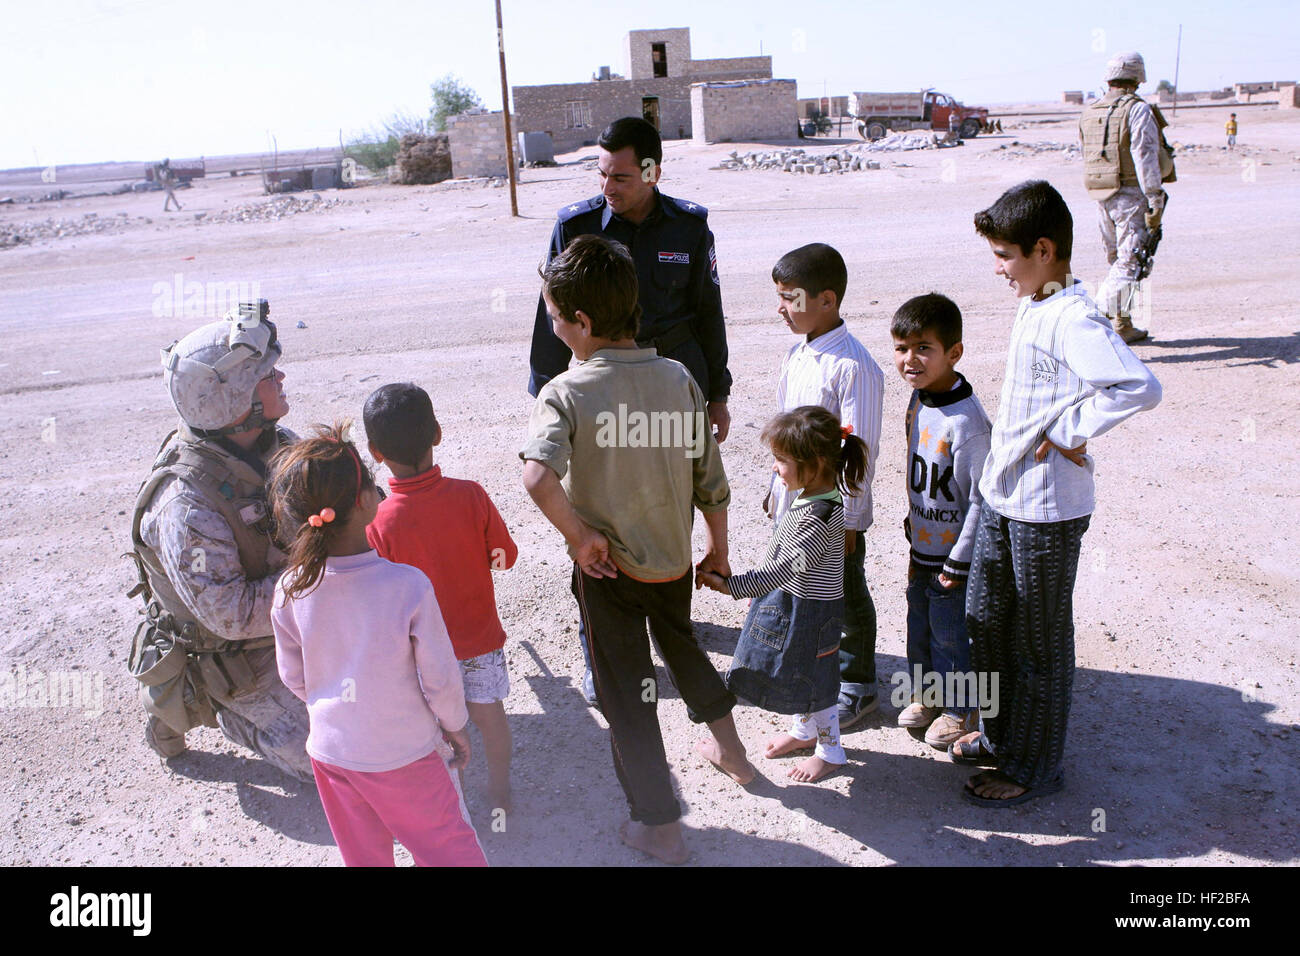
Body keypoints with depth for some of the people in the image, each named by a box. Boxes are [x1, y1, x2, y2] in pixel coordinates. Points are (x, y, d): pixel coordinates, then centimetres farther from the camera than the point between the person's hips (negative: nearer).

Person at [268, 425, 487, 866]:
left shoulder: (290, 589, -15)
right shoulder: (408, 586, -27)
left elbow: (293, 677, -1)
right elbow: (440, 676, -17)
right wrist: (454, 725, 2)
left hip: (330, 751, 4)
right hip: (401, 756, -4)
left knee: (364, 852, 25)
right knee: (447, 846, 18)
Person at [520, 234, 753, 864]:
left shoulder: (564, 393, -20)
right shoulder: (678, 378, -8)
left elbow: (538, 477, -38)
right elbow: (710, 479, -2)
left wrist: (579, 536, -22)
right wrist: (717, 548, 13)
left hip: (608, 569, -4)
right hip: (675, 557, 5)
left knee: (625, 692, 12)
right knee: (679, 643, 33)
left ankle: (660, 825, 24)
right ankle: (727, 747, 49)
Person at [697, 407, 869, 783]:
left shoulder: (821, 515, -30)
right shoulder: (809, 497, 0)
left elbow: (787, 566, -34)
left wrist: (733, 586, -37)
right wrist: (760, 589, 21)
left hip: (812, 611, -9)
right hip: (793, 601, 9)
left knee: (815, 679, 9)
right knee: (798, 672, 24)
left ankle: (830, 750, 29)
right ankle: (803, 731, 46)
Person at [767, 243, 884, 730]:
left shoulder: (854, 366, -22)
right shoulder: (796, 353, 4)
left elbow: (861, 450, -20)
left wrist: (847, 519, -17)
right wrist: (777, 486, 17)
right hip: (794, 504, 8)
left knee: (845, 598, 10)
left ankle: (857, 685, 27)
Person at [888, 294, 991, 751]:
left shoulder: (965, 421, -28)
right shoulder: (918, 399, -1)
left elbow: (980, 497, -23)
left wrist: (958, 563, -17)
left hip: (953, 555, -8)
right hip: (921, 548, 8)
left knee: (950, 634, 9)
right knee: (919, 626, 22)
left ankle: (960, 709, 30)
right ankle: (927, 693, 43)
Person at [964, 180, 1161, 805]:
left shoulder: (1075, 320, -22)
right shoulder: (1031, 308, 7)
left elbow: (1140, 387, -35)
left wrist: (1067, 433, -25)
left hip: (1047, 509, -9)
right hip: (1001, 496, 9)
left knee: (1040, 641, 7)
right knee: (985, 622, 19)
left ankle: (1034, 766, 24)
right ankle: (1002, 734, 39)